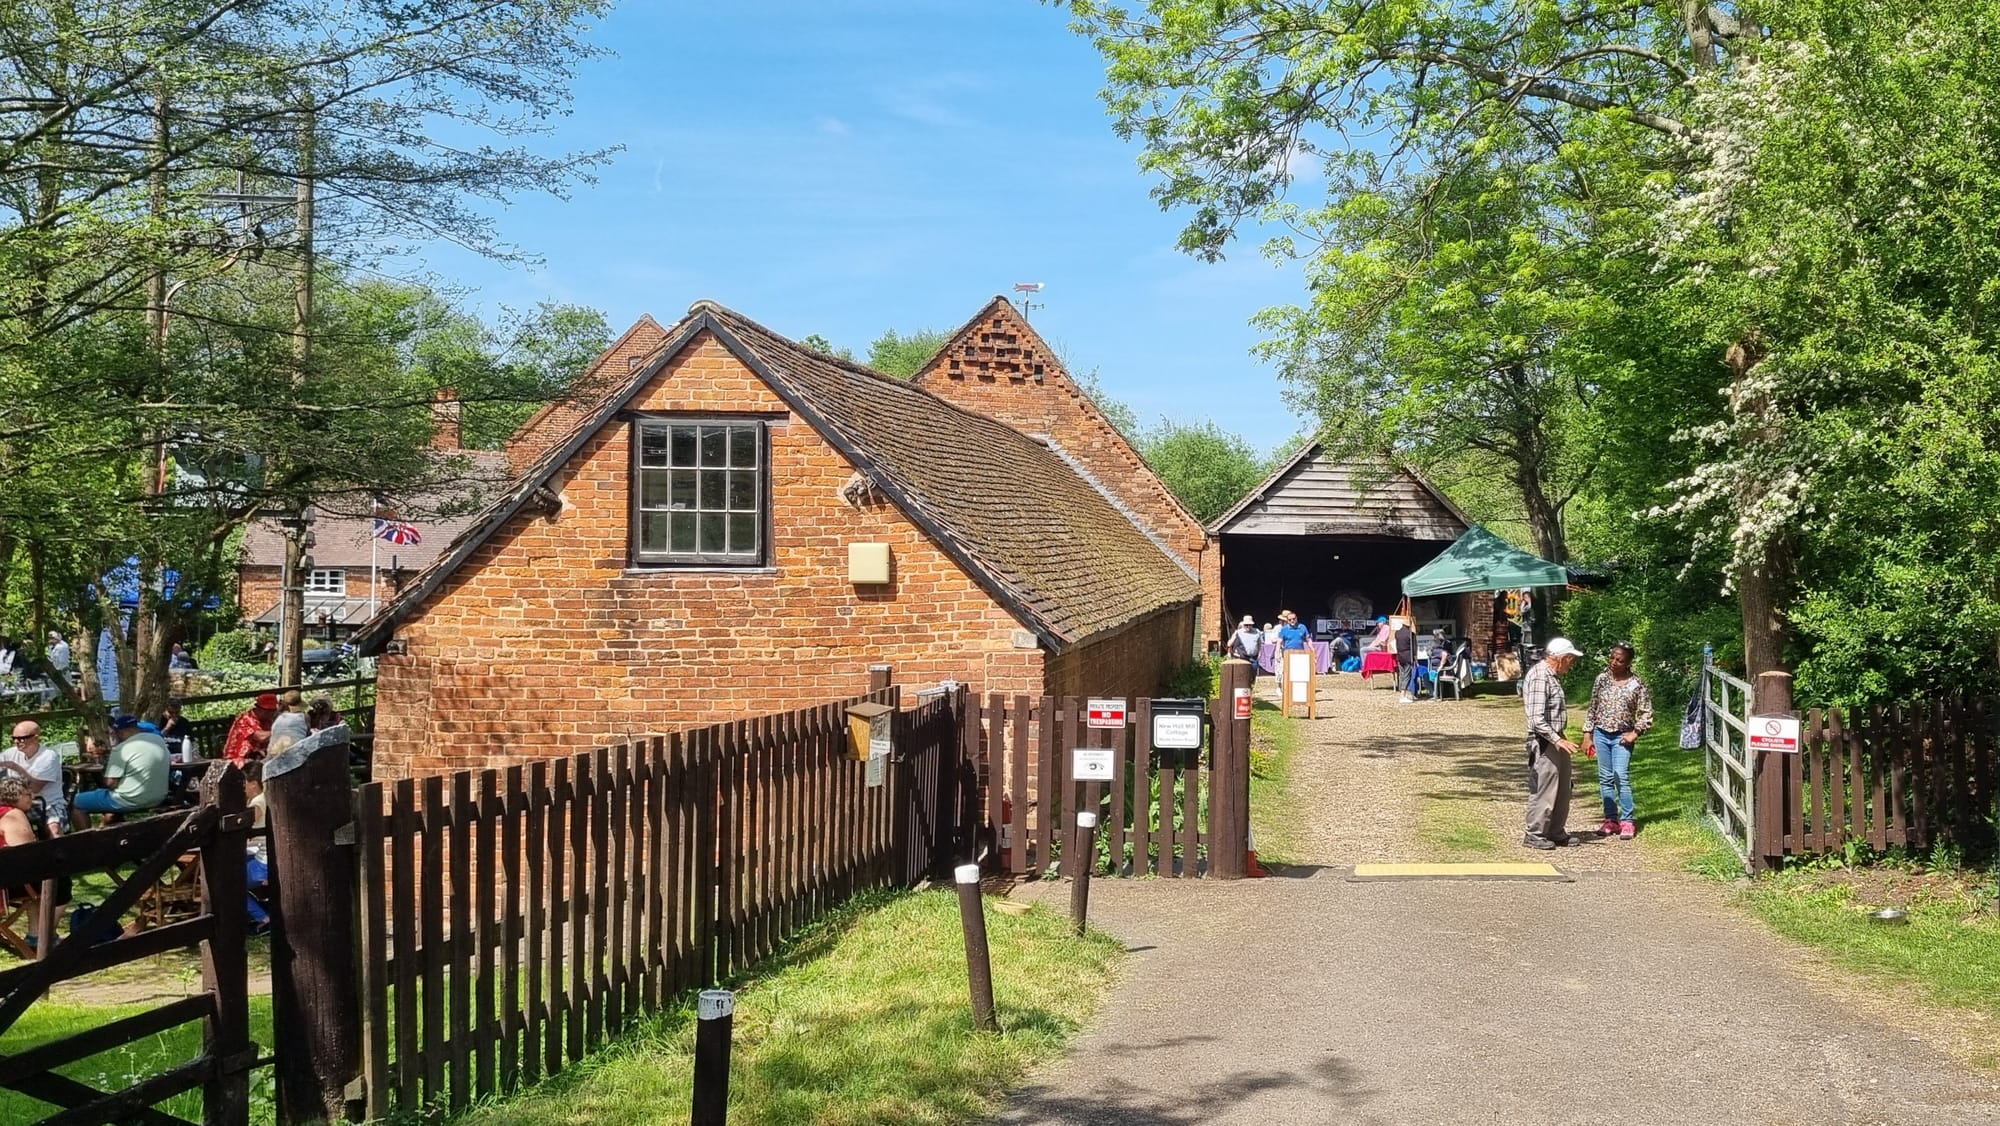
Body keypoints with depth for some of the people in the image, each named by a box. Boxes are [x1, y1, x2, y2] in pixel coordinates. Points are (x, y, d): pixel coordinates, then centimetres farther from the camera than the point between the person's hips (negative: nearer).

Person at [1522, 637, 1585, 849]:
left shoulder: (1553, 675, 13)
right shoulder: (1539, 677, -19)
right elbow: (1537, 719, -25)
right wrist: (1558, 740, -28)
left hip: (1556, 740, 10)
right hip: (1544, 743, -10)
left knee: (1562, 790, 15)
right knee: (1543, 790, -3)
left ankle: (1556, 832, 26)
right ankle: (1534, 835, 7)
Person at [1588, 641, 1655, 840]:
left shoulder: (1637, 684, -6)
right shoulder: (1602, 679, 2)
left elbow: (1646, 713, -1)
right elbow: (1593, 708, 8)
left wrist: (1635, 733, -10)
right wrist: (1589, 735, 7)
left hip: (1622, 737, -3)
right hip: (1601, 734, 3)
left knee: (1621, 777, -11)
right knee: (1605, 778, 7)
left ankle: (1627, 821, -3)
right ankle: (1610, 819, 14)